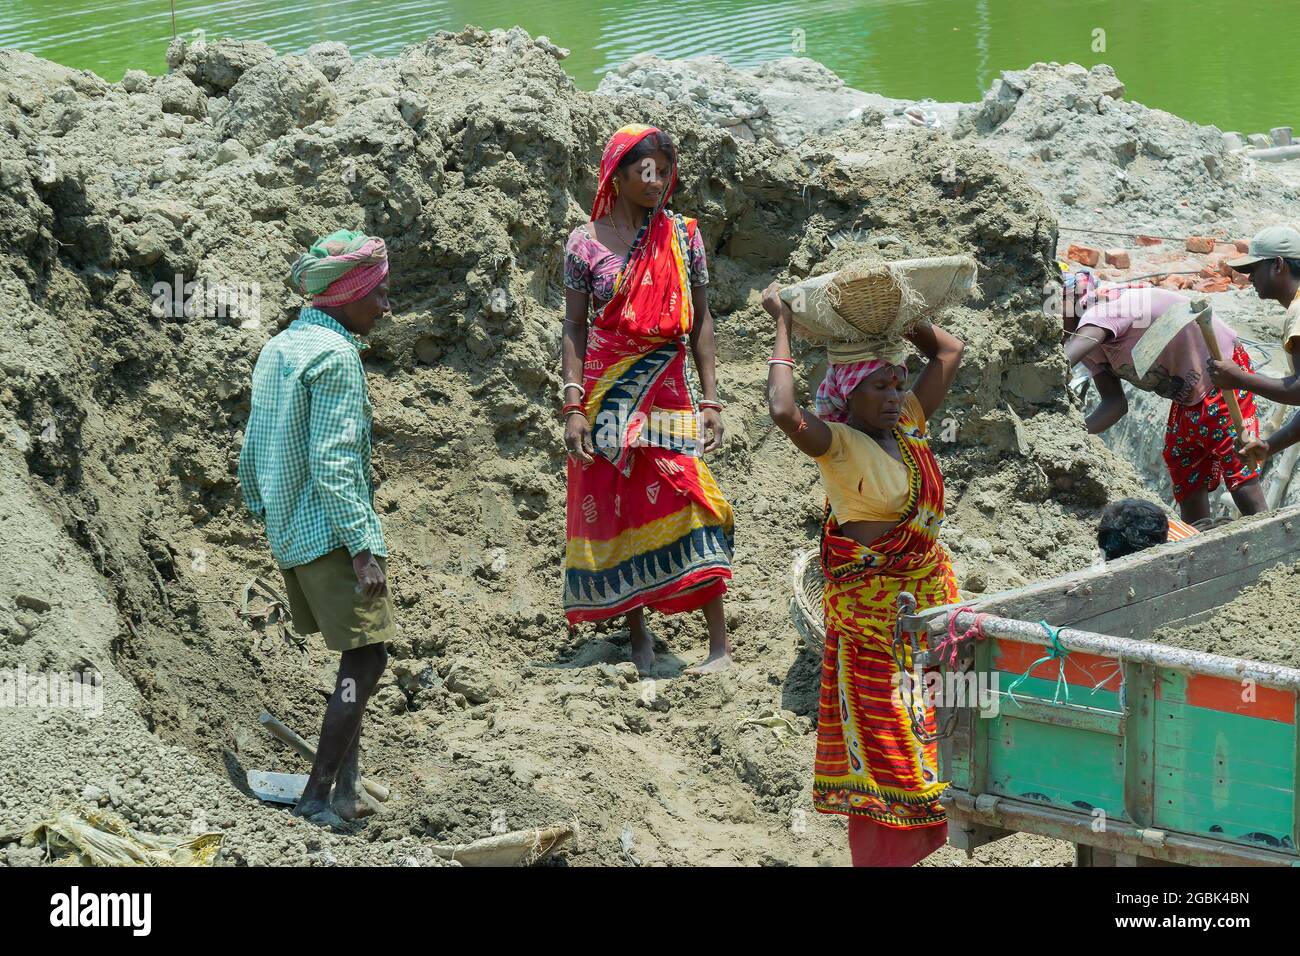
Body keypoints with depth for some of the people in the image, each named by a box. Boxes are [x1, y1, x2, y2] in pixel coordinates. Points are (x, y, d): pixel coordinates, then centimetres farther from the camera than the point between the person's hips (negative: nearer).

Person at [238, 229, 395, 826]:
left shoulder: (277, 348, 14)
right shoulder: (335, 355, -15)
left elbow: (252, 452, 18)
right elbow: (333, 463, -21)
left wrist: (263, 511, 25)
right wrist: (362, 546, -21)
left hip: (289, 532, 10)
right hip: (330, 532, -10)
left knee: (359, 657, 17)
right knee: (365, 659, -6)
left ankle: (348, 786, 17)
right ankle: (318, 798, -6)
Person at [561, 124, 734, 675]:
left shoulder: (683, 236, 4)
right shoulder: (586, 242, 1)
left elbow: (700, 320, 7)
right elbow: (575, 326, 2)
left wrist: (710, 401, 1)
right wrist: (574, 407, -5)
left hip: (667, 391, 0)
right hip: (604, 392, 0)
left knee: (683, 503, -11)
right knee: (610, 509, 2)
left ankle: (719, 643, -8)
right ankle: (638, 634, 14)